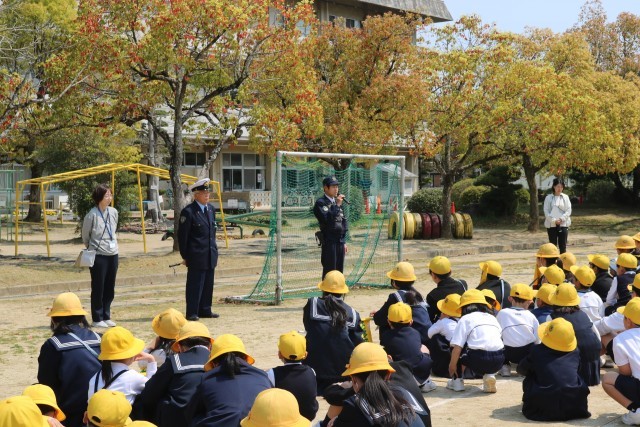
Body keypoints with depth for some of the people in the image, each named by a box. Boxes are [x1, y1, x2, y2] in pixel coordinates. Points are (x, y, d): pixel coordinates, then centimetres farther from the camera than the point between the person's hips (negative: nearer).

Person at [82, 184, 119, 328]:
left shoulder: (113, 212, 5)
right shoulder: (92, 215, -13)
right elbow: (85, 236, 0)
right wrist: (92, 249, 7)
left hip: (113, 255, 6)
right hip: (98, 256, -6)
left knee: (109, 288, 11)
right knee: (98, 288, 2)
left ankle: (106, 317, 22)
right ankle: (97, 319, 11)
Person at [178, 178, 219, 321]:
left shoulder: (211, 209, 12)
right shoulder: (188, 212, -11)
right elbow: (182, 235, -8)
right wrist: (184, 255, -7)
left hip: (210, 255, 7)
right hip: (196, 256, -7)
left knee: (208, 284, 12)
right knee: (195, 285, -2)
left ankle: (205, 310, 21)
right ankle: (192, 313, 4)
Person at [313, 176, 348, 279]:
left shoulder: (337, 202, 17)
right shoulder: (320, 203, -7)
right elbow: (327, 219, -22)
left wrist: (344, 242, 17)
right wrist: (337, 205, -19)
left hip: (340, 241, 7)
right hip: (329, 241, -7)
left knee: (339, 270, 9)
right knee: (329, 271, -7)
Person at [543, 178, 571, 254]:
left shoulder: (565, 197, 5)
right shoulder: (548, 198, 1)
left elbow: (568, 210, 1)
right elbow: (546, 211, -4)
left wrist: (561, 219, -12)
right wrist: (554, 220, -14)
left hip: (563, 224, 1)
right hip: (551, 225, -1)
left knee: (563, 246, 1)